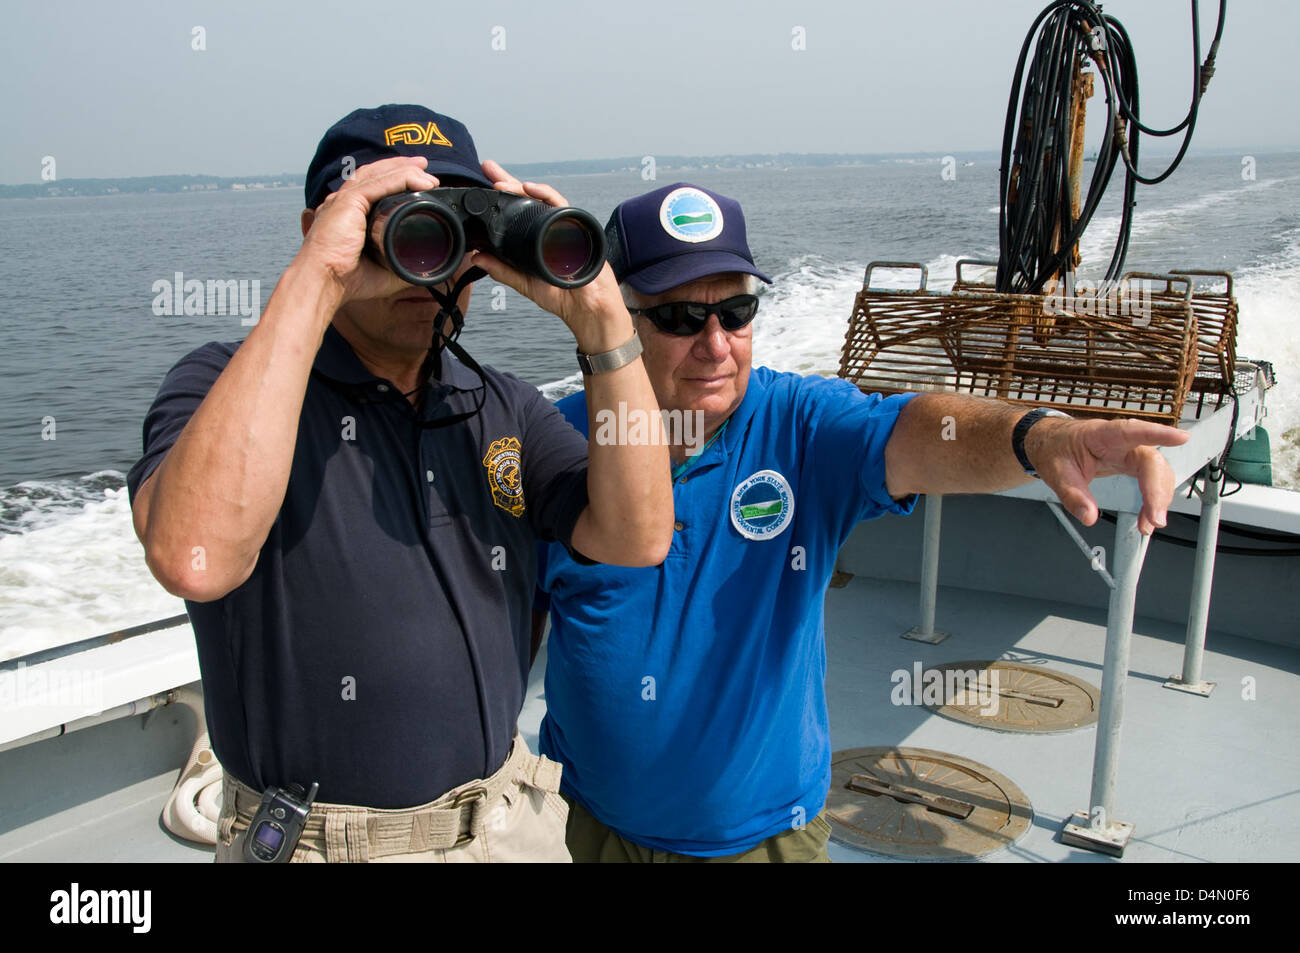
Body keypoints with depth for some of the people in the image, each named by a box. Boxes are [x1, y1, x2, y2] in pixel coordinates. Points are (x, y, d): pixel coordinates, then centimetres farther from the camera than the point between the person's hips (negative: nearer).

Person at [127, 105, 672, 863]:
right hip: (314, 837, -4)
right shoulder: (226, 386, -12)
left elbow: (637, 539, -12)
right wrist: (313, 282, -32)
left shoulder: (505, 409, 2)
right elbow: (195, 559, -34)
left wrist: (600, 316, -20)